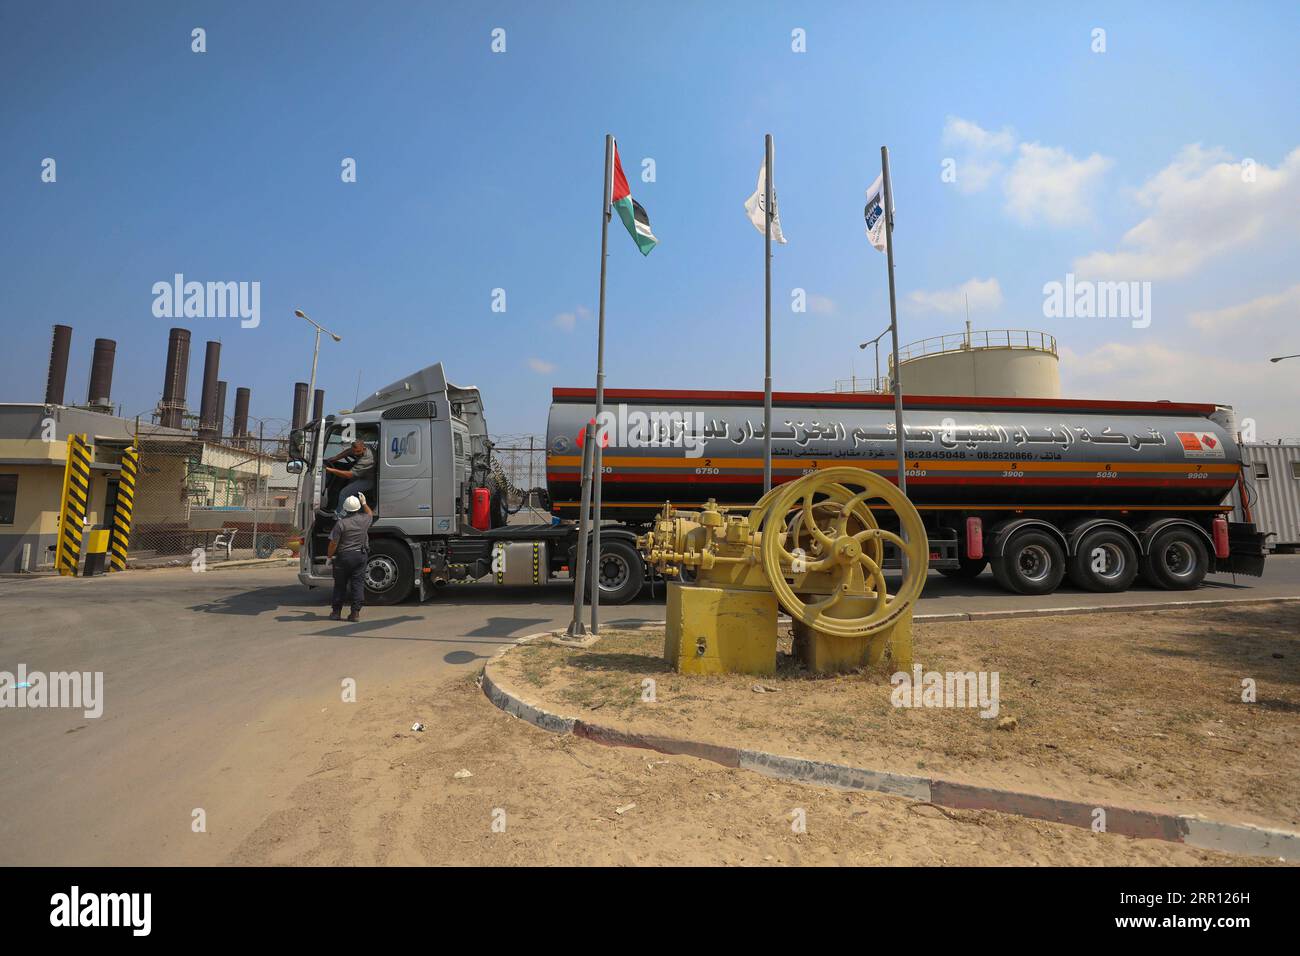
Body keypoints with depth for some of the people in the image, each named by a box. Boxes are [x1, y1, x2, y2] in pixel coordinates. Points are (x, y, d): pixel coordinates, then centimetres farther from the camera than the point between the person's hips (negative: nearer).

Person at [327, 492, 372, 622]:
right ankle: (355, 612, 1)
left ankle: (336, 612, 20)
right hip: (360, 555, 2)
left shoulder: (341, 522, -13)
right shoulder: (364, 519, -2)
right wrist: (364, 503, 36)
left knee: (340, 584, 11)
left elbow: (333, 543, -11)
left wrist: (329, 556, 4)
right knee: (358, 584, 4)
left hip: (344, 556, -2)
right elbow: (370, 513, 25)